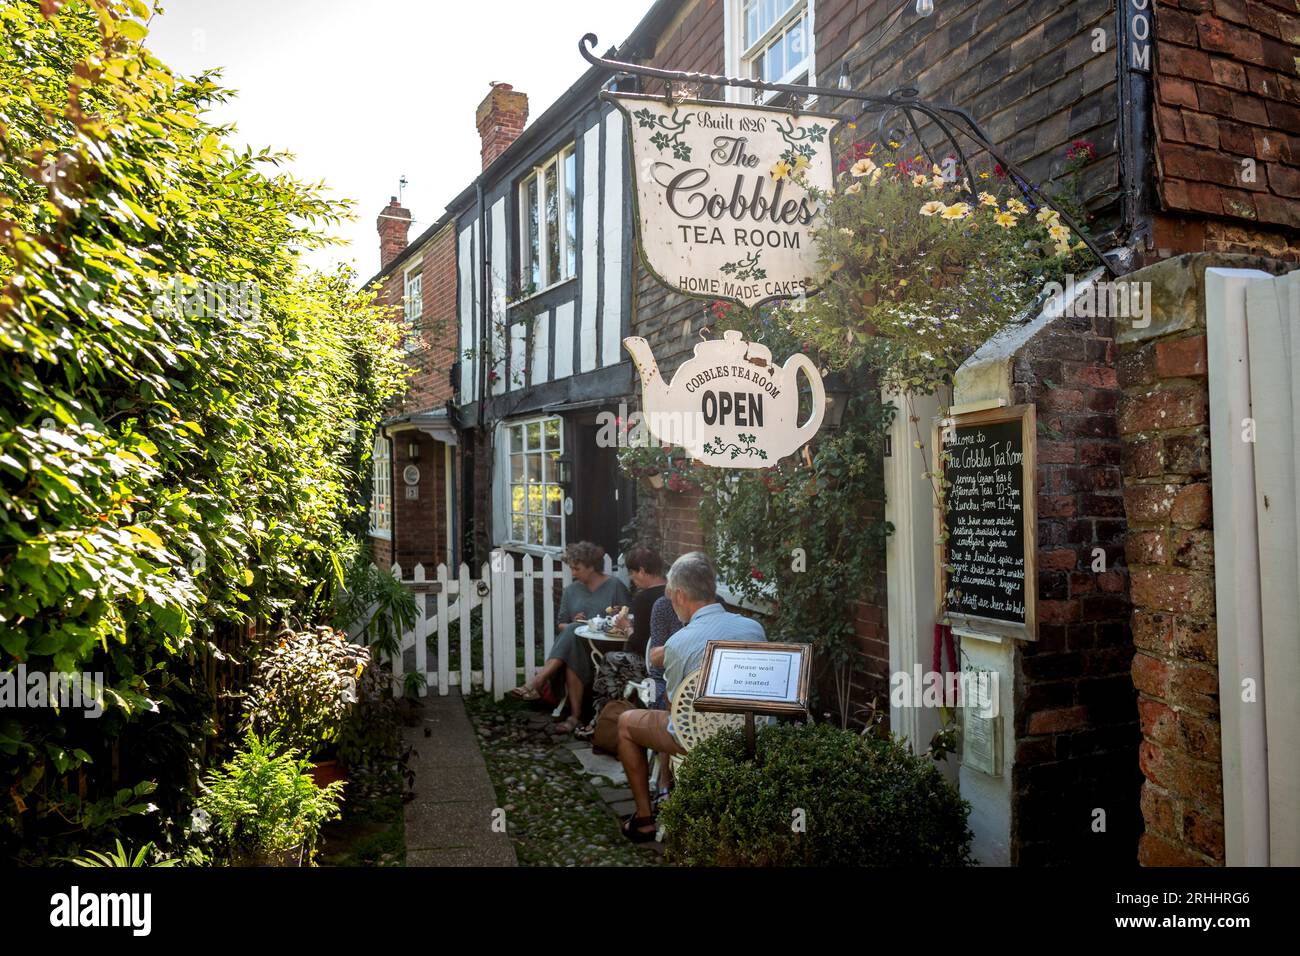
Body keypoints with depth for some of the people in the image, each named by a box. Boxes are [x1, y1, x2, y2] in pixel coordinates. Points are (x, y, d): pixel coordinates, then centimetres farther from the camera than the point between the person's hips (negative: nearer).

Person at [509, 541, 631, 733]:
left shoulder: (615, 587, 5)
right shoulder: (571, 590, 19)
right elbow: (560, 624, 19)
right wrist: (573, 625, -5)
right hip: (574, 644, 4)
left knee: (572, 634, -35)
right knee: (572, 655, -35)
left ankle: (537, 681, -41)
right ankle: (575, 715, -39)